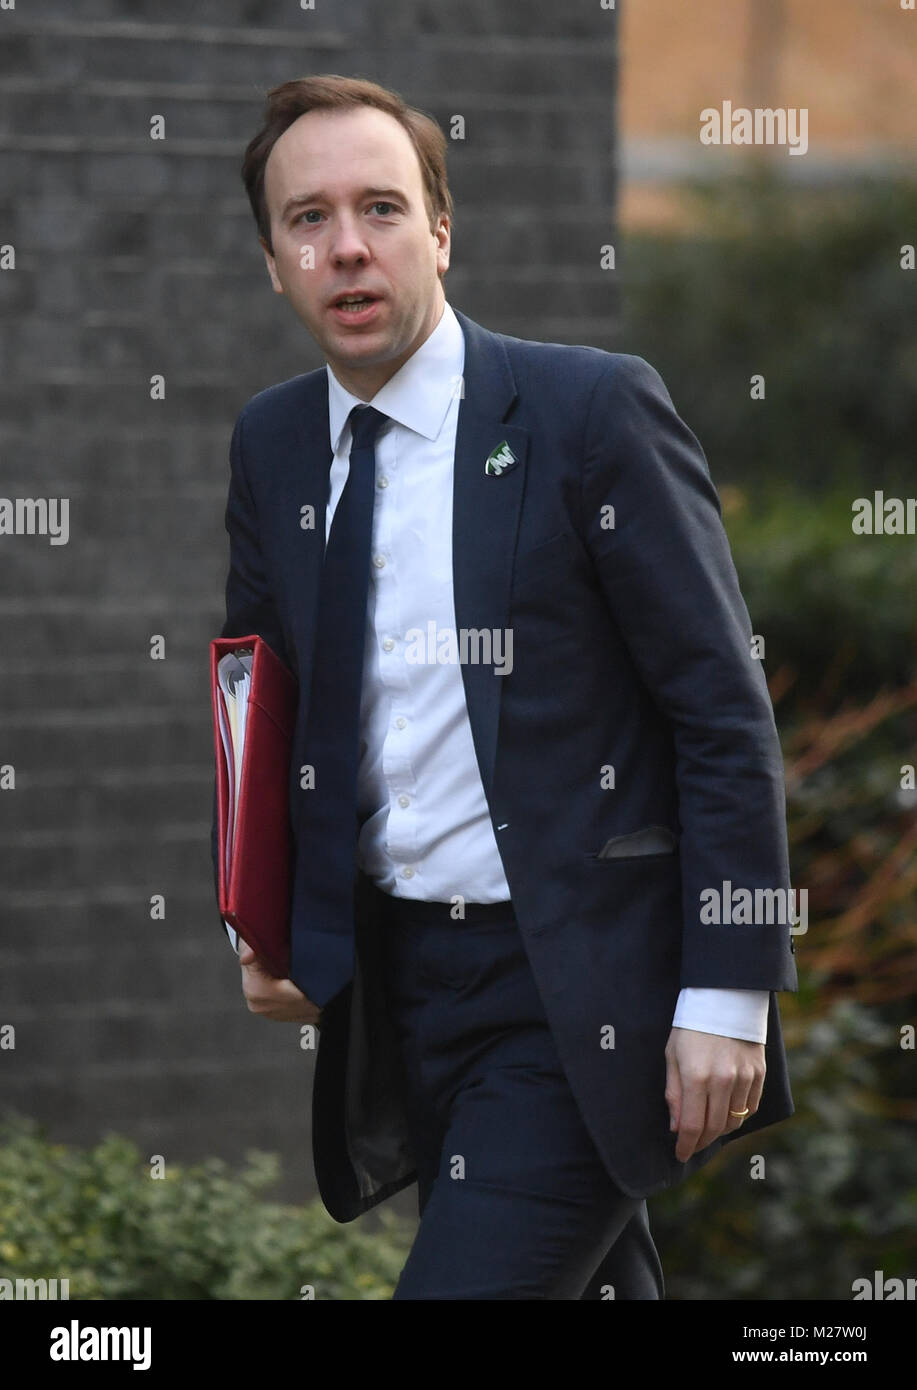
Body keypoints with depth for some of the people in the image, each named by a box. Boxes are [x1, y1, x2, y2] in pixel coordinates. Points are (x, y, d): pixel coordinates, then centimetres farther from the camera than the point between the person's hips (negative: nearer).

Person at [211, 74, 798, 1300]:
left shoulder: (593, 410, -10)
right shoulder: (272, 443, 7)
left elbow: (725, 712, -10)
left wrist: (727, 995, -15)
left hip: (582, 992, -6)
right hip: (398, 983, 6)